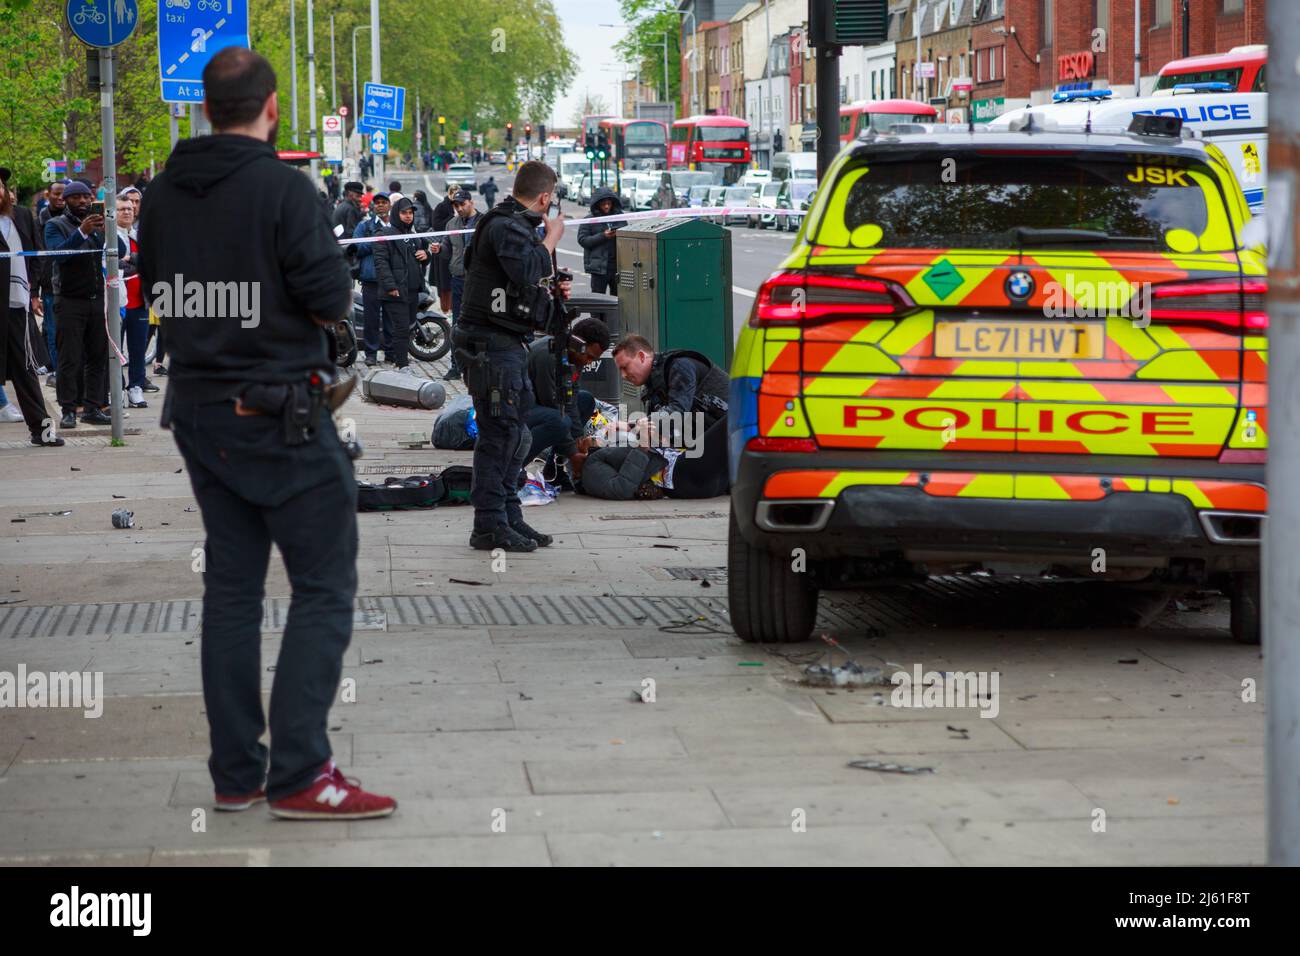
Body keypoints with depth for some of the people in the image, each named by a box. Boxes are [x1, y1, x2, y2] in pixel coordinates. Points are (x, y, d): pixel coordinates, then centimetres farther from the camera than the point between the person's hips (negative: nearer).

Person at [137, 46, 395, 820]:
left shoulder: (163, 194, 5)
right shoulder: (283, 187, -15)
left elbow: (156, 291, 16)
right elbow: (333, 300, -17)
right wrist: (334, 292, 3)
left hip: (198, 409, 7)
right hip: (282, 414, -7)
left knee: (231, 584, 13)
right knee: (324, 589, 0)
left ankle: (235, 773, 16)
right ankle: (299, 774, -5)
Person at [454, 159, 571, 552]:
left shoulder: (514, 224, 19)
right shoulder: (506, 227, -14)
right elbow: (526, 271, -30)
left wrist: (552, 293, 15)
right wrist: (551, 238, -17)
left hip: (505, 343, 11)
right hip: (491, 344, -11)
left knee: (513, 432, 14)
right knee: (500, 431, -10)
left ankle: (509, 518, 20)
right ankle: (489, 526, -8)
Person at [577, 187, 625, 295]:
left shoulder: (620, 217, 8)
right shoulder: (589, 220, -2)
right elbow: (582, 240, -7)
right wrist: (603, 236, -16)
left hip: (618, 266, 3)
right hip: (599, 266, -3)